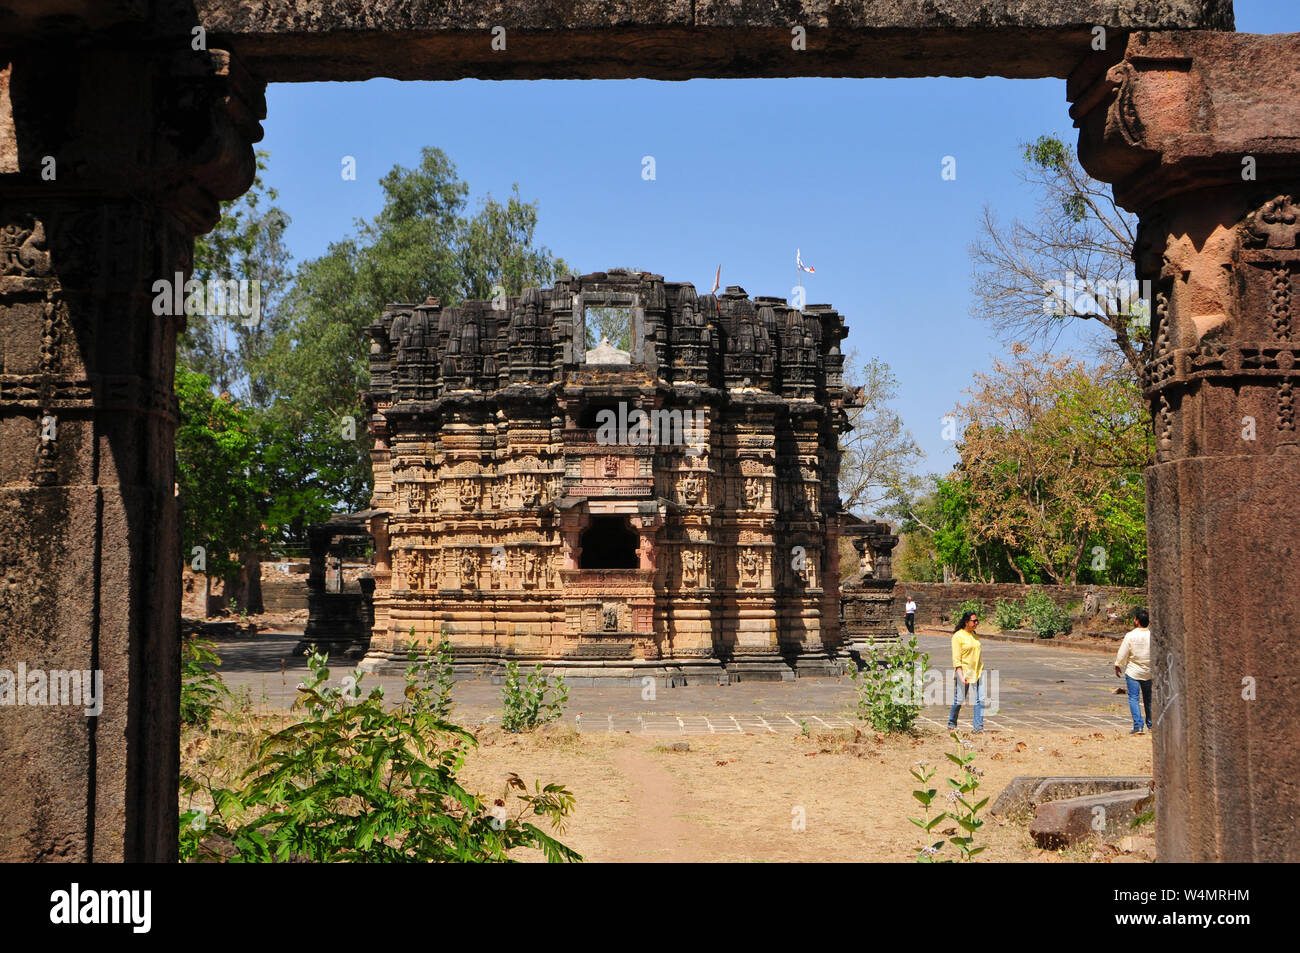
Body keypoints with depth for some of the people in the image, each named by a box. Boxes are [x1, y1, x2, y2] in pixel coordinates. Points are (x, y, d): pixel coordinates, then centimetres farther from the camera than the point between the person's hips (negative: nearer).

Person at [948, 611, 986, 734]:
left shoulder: (974, 634, 12)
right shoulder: (958, 636, -10)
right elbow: (956, 659, -14)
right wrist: (961, 676, -21)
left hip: (978, 671, 6)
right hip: (964, 671, -6)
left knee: (981, 699, -4)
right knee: (959, 699, 2)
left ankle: (978, 726, -1)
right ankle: (951, 723, 22)